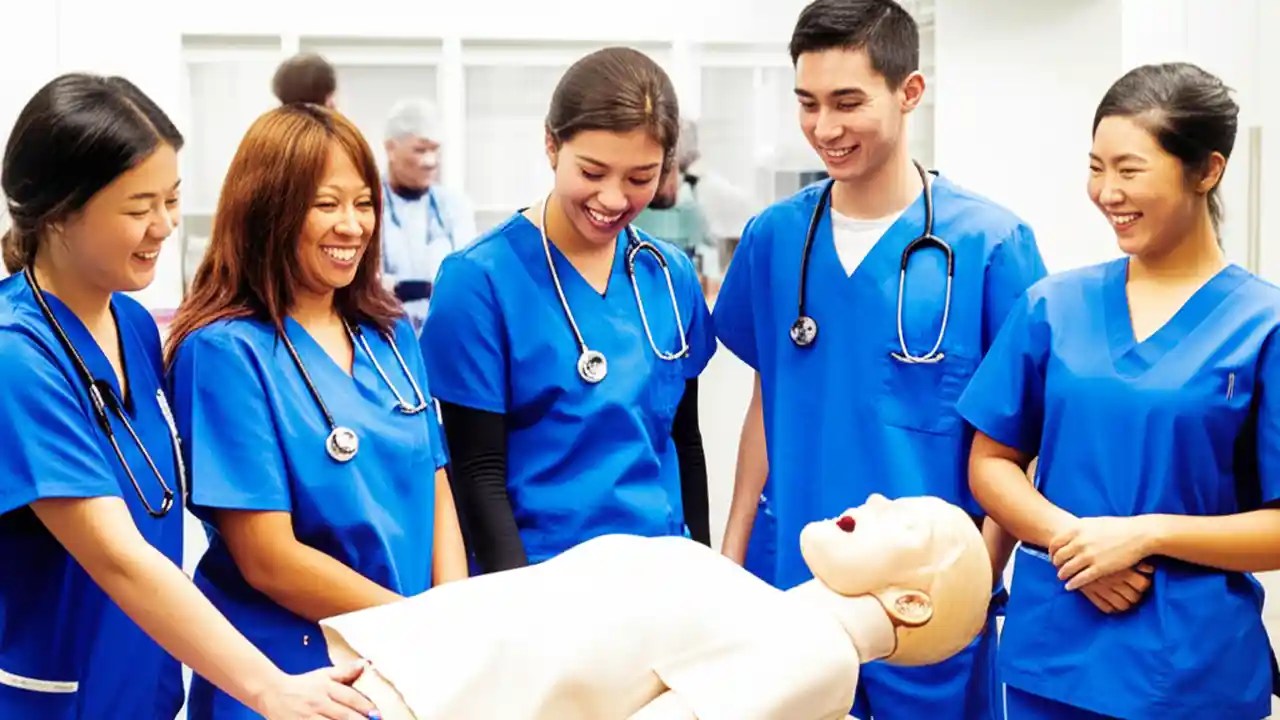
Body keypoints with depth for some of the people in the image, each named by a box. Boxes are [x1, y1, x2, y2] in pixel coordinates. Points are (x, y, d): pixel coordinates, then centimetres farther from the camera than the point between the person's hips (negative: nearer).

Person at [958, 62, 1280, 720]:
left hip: (1193, 667, -2)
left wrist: (1146, 532, -18)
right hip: (1049, 648, 3)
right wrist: (1069, 537, -12)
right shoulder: (1053, 306, 3)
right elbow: (991, 463, 5)